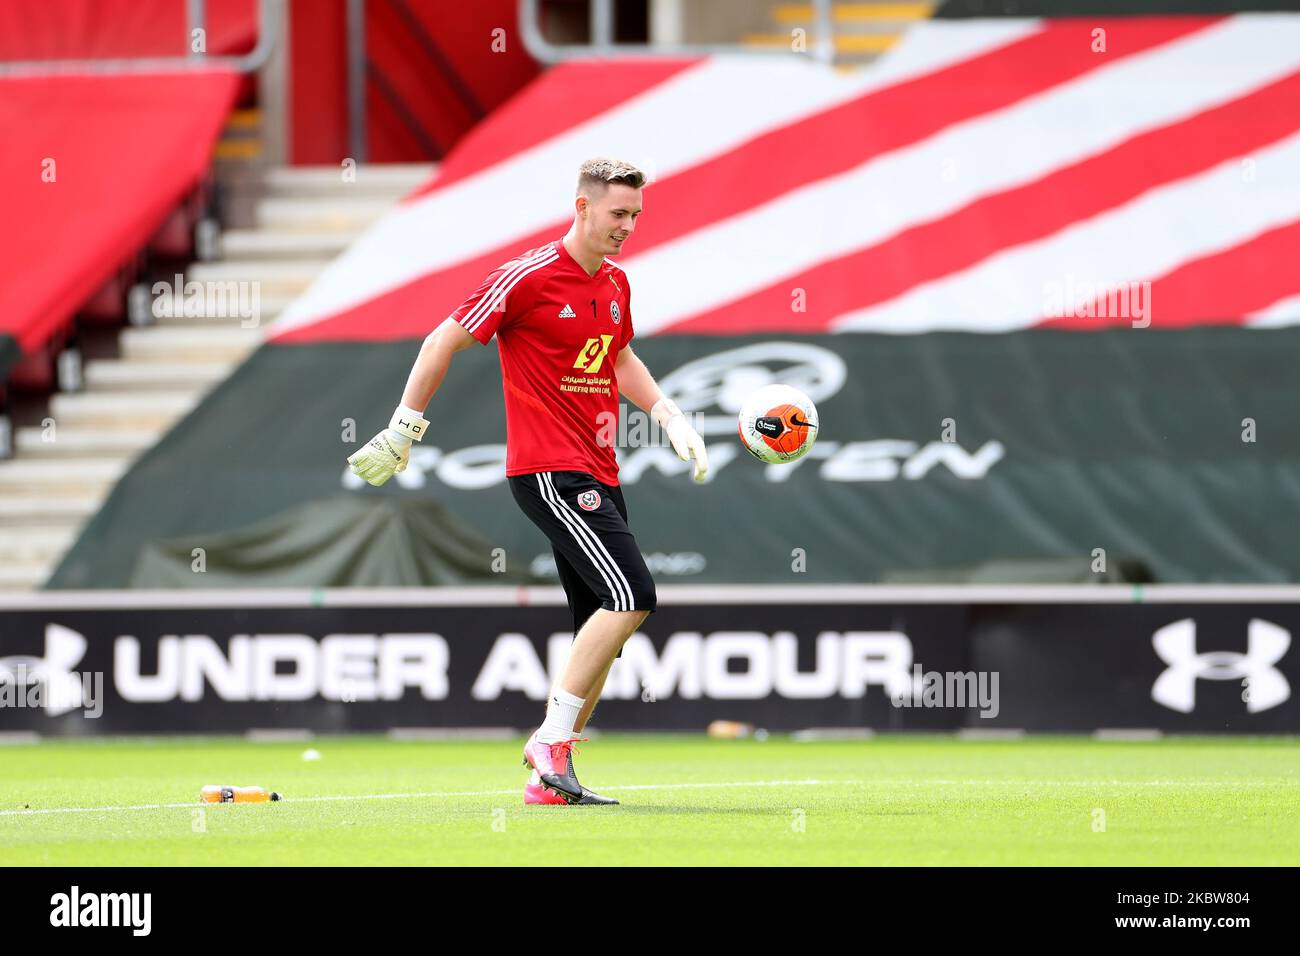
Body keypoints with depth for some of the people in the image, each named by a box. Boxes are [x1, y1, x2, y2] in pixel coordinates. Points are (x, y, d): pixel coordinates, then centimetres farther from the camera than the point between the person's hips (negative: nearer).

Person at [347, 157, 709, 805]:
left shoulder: (615, 283, 13)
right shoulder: (528, 278, -11)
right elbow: (445, 341, -5)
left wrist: (668, 414, 17)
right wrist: (403, 429, -4)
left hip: (596, 475, 8)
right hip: (547, 470, -8)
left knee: (603, 633, 6)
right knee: (631, 595, -20)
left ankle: (550, 774, 12)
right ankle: (553, 741, -15)